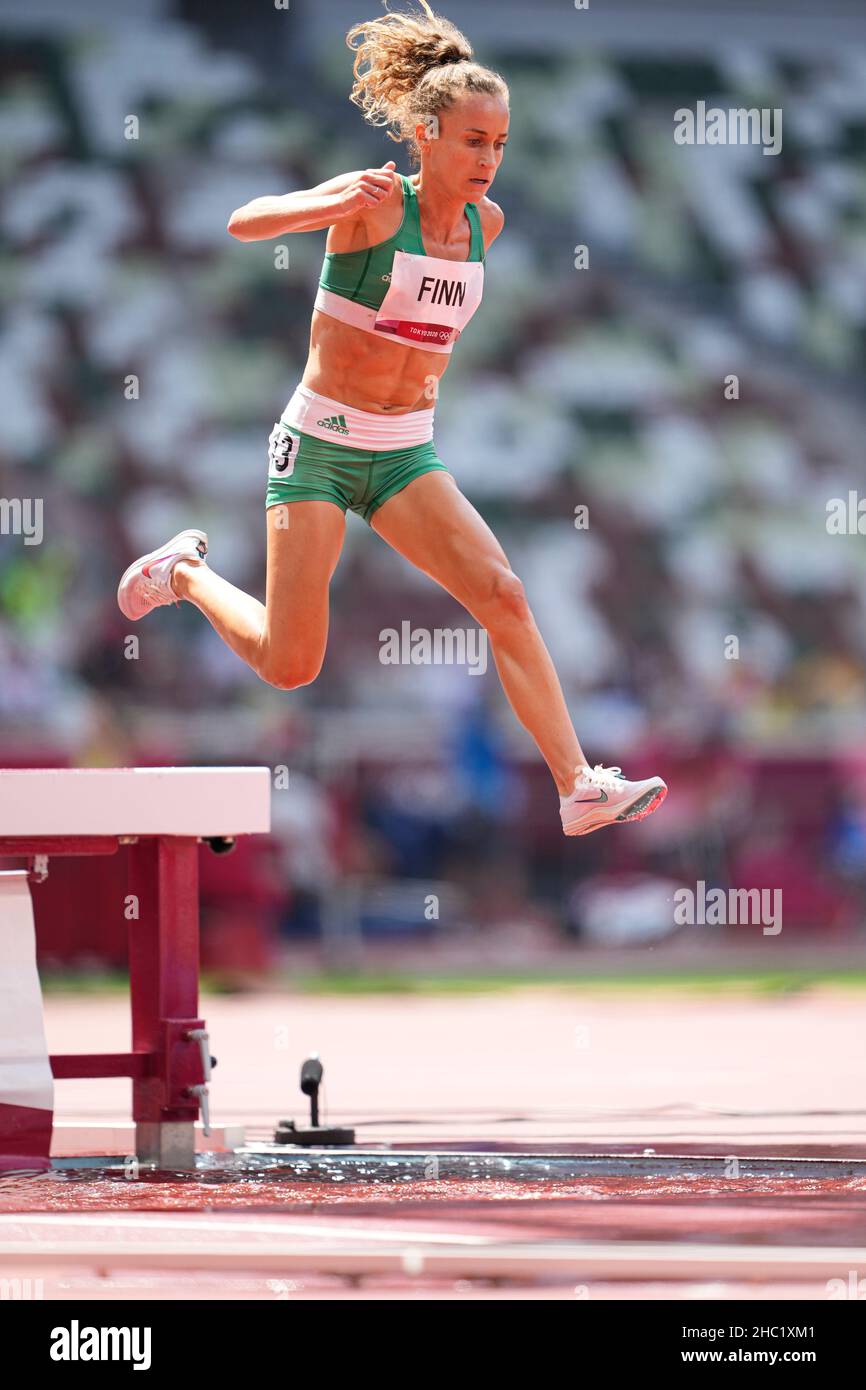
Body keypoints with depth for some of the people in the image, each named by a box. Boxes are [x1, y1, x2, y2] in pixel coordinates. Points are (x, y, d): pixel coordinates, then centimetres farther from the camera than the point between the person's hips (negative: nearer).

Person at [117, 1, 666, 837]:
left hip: (405, 456, 5)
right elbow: (244, 223, -26)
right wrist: (335, 204, -43)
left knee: (502, 594, -16)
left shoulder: (486, 222, 5)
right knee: (290, 666, -3)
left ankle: (579, 787, -19)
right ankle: (186, 574, 26)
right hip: (318, 444, -5)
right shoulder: (376, 202, -14)